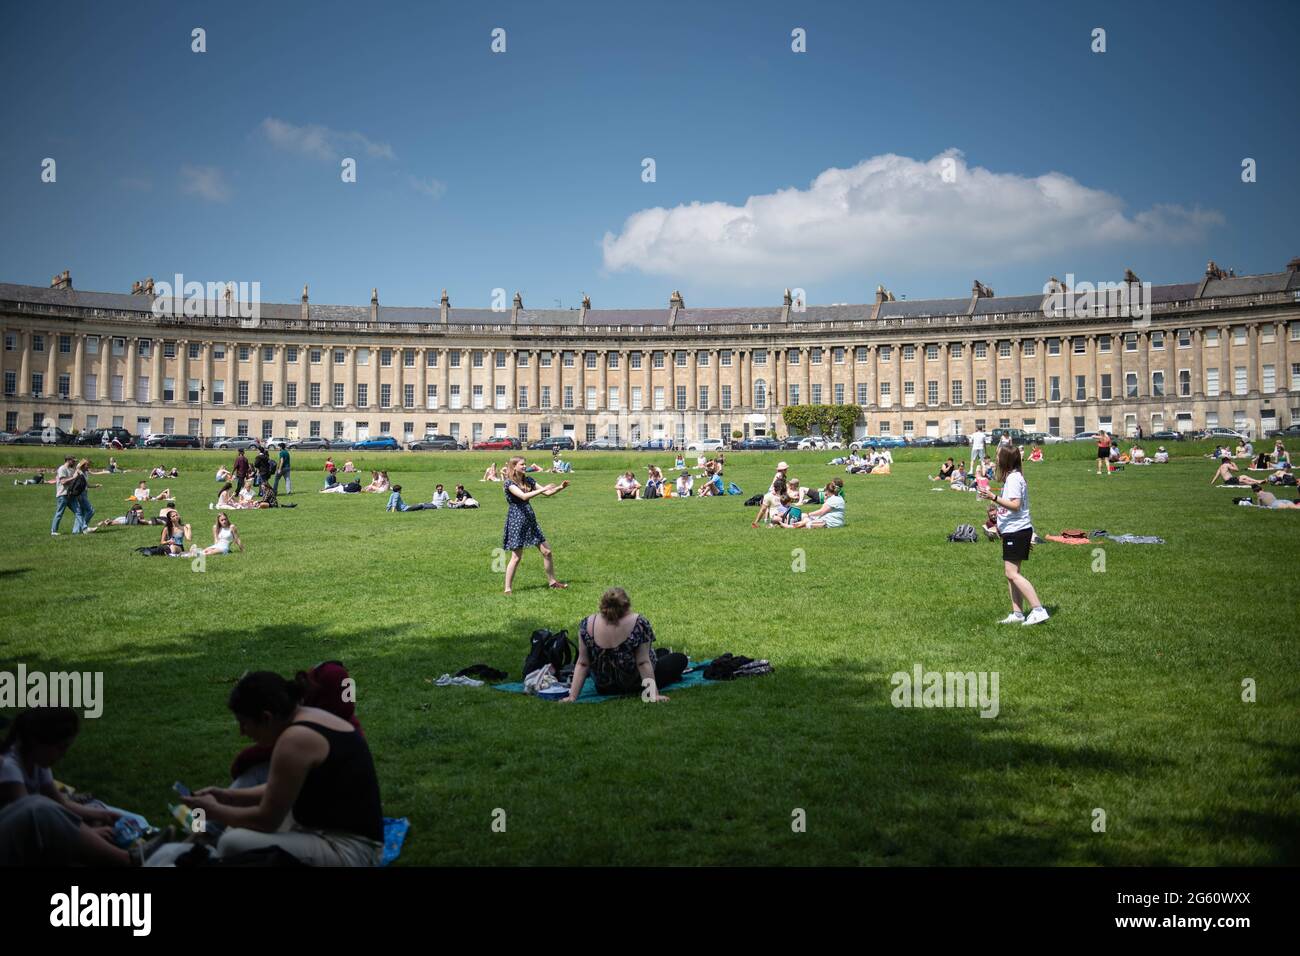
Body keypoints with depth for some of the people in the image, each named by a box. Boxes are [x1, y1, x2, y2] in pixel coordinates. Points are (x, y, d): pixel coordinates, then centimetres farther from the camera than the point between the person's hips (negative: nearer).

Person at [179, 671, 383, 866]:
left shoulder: (296, 739, -21)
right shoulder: (308, 717, 7)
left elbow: (267, 820, -14)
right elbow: (278, 791, 20)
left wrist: (214, 811, 0)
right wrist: (227, 796, 13)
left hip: (348, 849, -10)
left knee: (233, 844, -20)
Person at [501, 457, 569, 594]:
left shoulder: (527, 480, 11)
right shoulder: (509, 482, -10)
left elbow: (547, 493, 12)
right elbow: (524, 496, -26)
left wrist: (560, 487, -4)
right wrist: (544, 488, -25)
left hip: (530, 520, 7)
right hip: (516, 521, -7)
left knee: (546, 551, 7)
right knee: (516, 557, -6)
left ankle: (552, 581, 20)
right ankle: (508, 589, 3)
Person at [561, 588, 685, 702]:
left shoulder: (586, 625, -20)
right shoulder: (639, 624, -29)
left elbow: (582, 664, -17)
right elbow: (643, 662, -26)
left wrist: (572, 696, -11)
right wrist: (654, 694, -20)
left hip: (604, 687, 3)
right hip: (635, 686, -3)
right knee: (680, 659, 15)